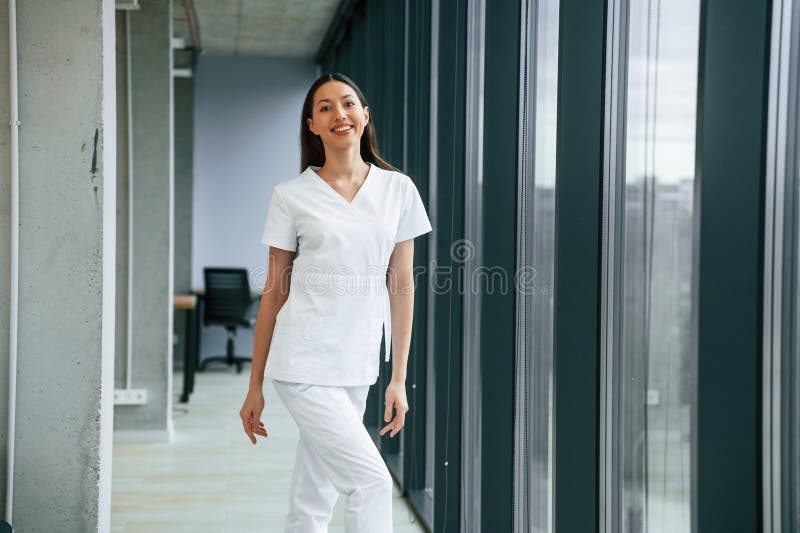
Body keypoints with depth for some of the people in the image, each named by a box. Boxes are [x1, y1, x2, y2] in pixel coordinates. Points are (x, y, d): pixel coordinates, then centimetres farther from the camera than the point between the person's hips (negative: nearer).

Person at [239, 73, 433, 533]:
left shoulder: (398, 189, 5)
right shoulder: (291, 196, -1)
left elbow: (401, 287, 7)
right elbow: (274, 292, 3)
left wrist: (399, 379, 5)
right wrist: (255, 387, 5)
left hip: (356, 370, 3)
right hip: (303, 365, -3)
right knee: (373, 480, -12)